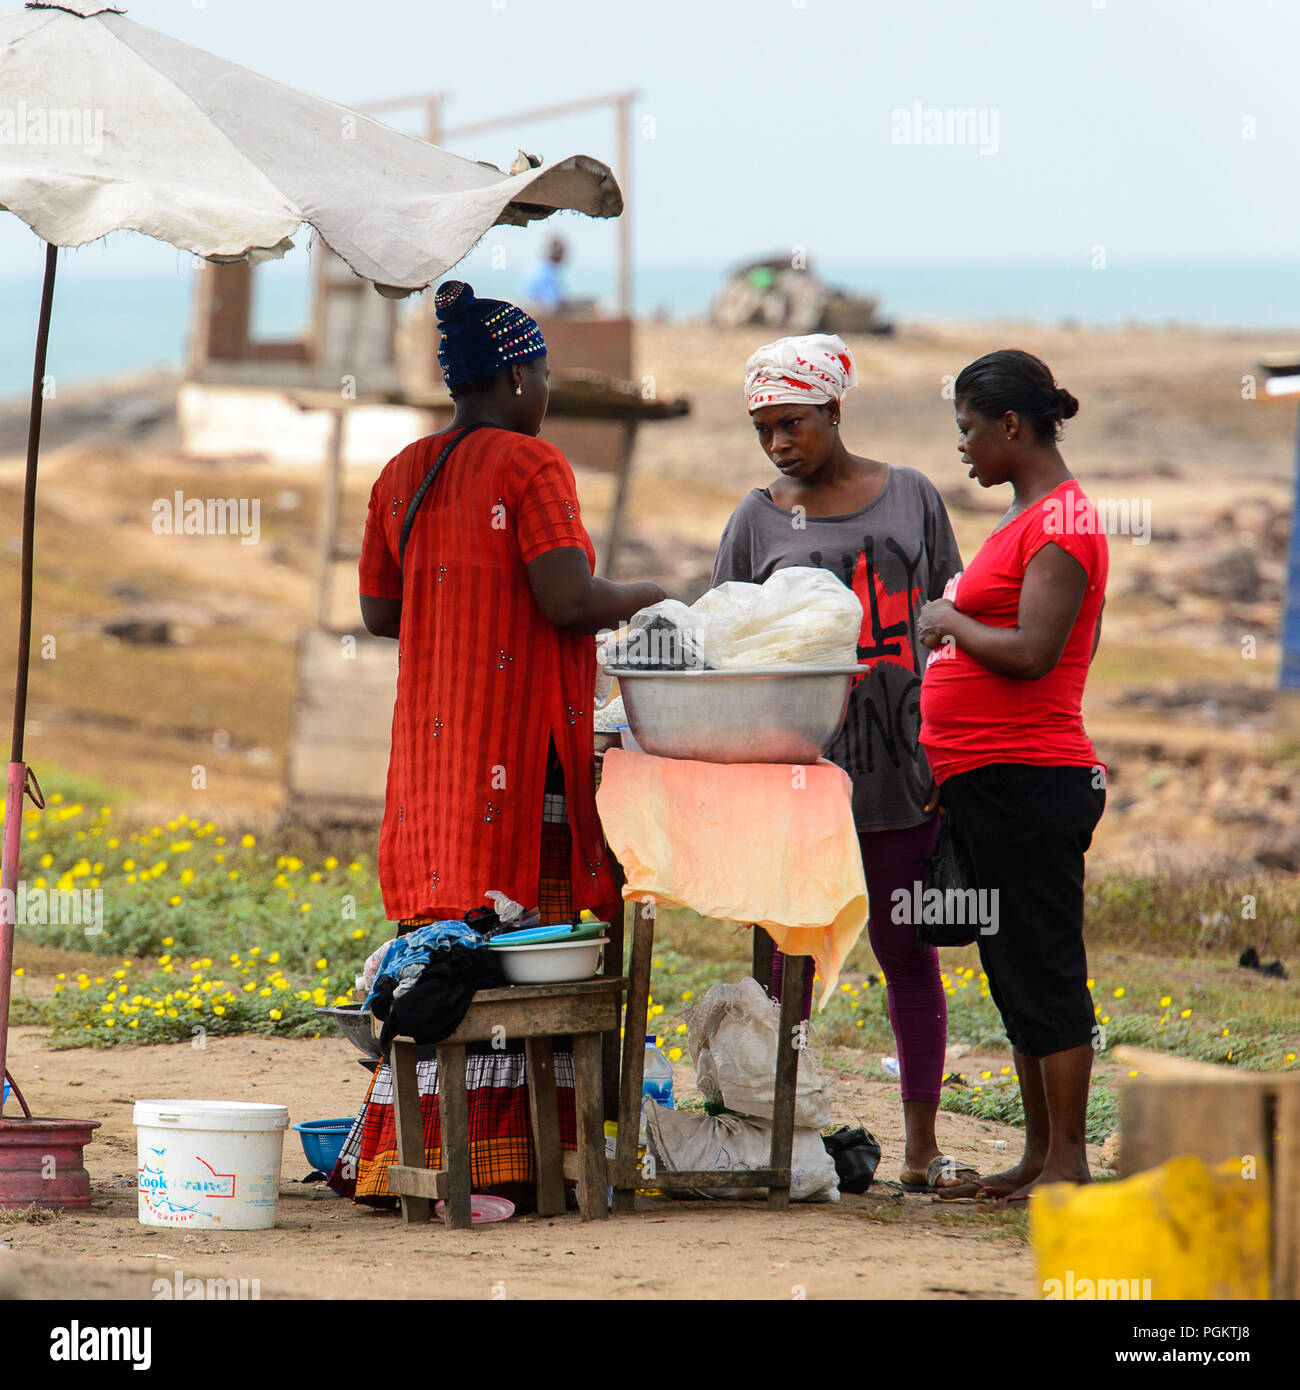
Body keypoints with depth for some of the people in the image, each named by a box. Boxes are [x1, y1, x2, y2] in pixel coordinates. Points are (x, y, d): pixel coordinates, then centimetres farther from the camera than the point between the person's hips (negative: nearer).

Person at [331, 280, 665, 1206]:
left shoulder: (402, 477, 13)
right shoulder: (531, 466, -9)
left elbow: (380, 611, 15)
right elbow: (570, 601, -17)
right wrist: (644, 598, 1)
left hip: (431, 737, 7)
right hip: (523, 741, -7)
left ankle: (403, 1156, 5)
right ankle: (497, 1157, -7)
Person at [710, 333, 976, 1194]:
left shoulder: (911, 498, 7)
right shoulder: (758, 521, 6)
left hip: (903, 767, 0)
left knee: (908, 953, 5)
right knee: (791, 958, 1)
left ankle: (922, 1146, 9)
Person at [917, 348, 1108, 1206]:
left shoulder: (1062, 523, -14)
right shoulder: (1031, 517, 18)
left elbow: (1032, 651, -22)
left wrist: (947, 619, -9)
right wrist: (954, 628, 16)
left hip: (1030, 778, -11)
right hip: (990, 780, 11)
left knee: (1046, 972, -6)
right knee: (1017, 974, 13)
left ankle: (1067, 1163, -2)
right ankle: (1040, 1157, 19)